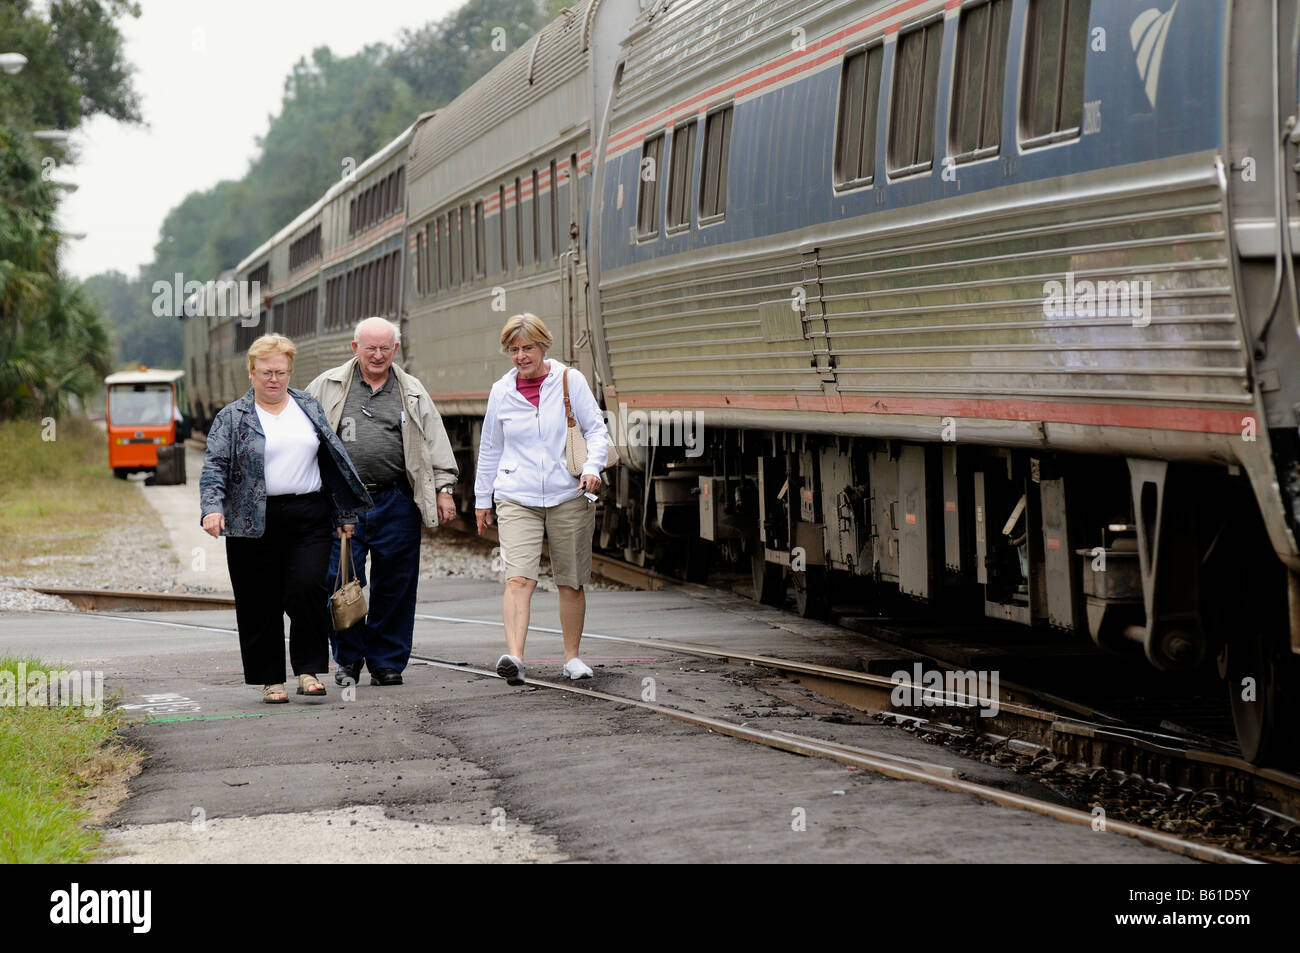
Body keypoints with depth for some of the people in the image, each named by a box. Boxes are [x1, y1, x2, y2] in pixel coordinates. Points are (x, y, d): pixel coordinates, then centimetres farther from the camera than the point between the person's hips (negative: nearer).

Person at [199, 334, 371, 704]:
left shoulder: (311, 408, 12)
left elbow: (334, 460, 16)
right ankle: (270, 679, 12)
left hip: (308, 520, 1)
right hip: (254, 524, -1)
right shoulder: (232, 418, 4)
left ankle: (308, 670, -1)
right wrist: (212, 508, -21)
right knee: (260, 603, 1)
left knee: (308, 590, -13)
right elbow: (215, 466, -4)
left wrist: (344, 513, 13)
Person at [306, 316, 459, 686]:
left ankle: (387, 662, 13)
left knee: (394, 586, 2)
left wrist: (443, 489, 4)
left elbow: (436, 443, 12)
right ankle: (348, 659, 12)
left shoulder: (413, 393, 12)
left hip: (396, 503, 1)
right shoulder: (327, 386, 8)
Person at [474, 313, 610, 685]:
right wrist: (482, 499, 19)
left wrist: (592, 467, -16)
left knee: (571, 582, 7)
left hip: (568, 497, 0)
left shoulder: (570, 381, 1)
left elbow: (597, 430, 2)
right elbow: (490, 448, 17)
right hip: (517, 499, 0)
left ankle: (572, 656, 22)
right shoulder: (501, 392, 7)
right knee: (519, 577, -17)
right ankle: (514, 656, -29)